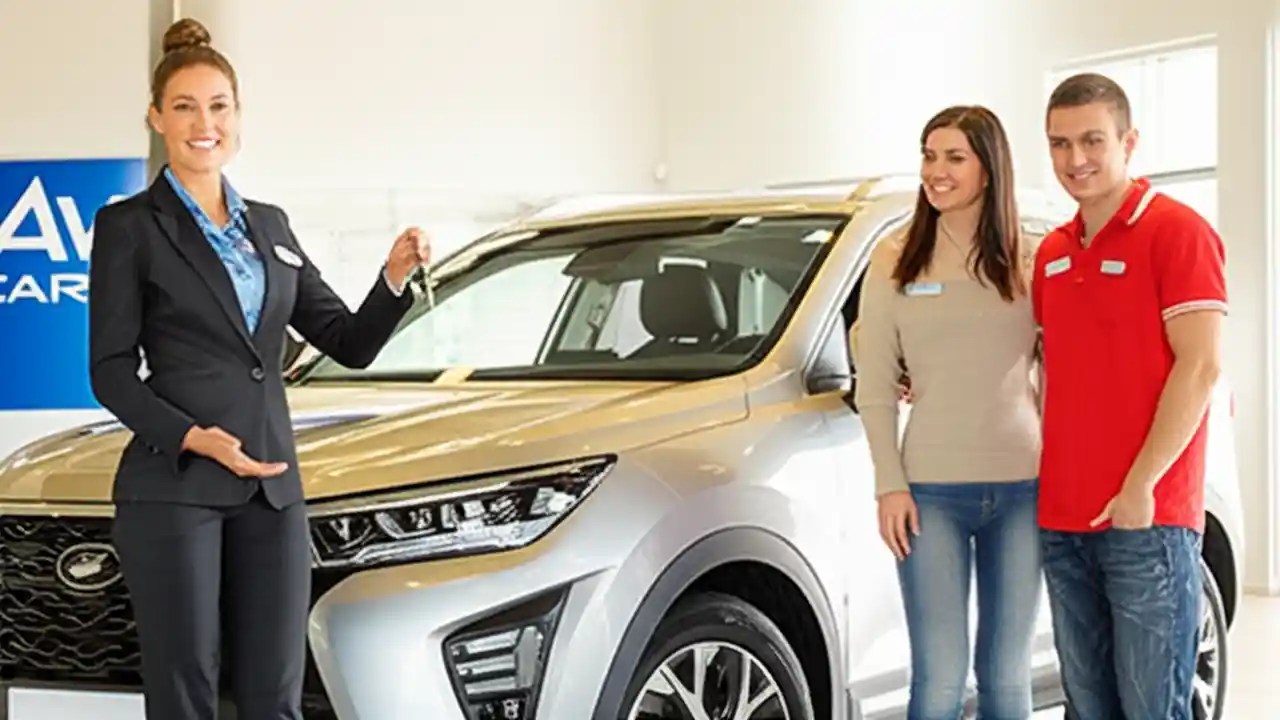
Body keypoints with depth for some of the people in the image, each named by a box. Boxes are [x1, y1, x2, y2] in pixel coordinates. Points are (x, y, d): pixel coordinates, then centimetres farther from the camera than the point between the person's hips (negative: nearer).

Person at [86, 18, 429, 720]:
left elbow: (349, 343, 14)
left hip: (272, 487, 5)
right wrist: (193, 437, -18)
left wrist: (394, 280, -5)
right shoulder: (129, 226, 0)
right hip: (171, 488, -5)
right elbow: (110, 370, -4)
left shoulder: (269, 225, 16)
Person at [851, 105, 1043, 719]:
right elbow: (874, 389, 3)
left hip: (1022, 486, 1)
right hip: (931, 490, -1)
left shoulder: (1031, 264, 5)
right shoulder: (895, 261, 3)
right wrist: (890, 485, -4)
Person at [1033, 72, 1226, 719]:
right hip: (1062, 520, 7)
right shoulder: (1052, 253, 16)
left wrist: (1140, 486, -17)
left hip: (1148, 519, -7)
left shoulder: (1177, 231, -6)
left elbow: (1200, 368, -13)